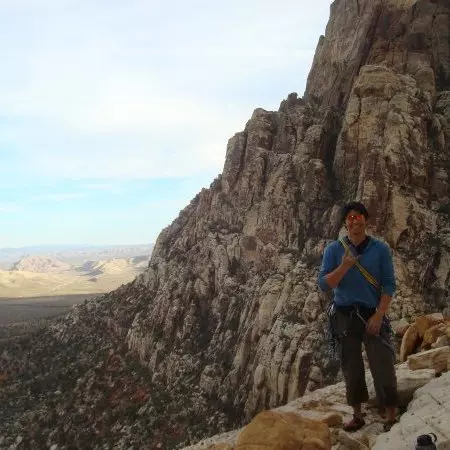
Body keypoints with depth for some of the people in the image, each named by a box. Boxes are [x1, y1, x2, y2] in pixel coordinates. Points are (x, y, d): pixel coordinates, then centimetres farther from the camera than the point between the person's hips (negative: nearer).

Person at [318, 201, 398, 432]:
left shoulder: (380, 249, -2)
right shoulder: (333, 249, -2)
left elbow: (389, 285, -2)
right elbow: (324, 285, -7)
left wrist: (379, 315, -11)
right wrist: (344, 266, -22)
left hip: (373, 315, -1)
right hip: (344, 316, 1)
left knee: (383, 366, -4)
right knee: (351, 368, 9)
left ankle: (391, 416, 8)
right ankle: (358, 415, 22)